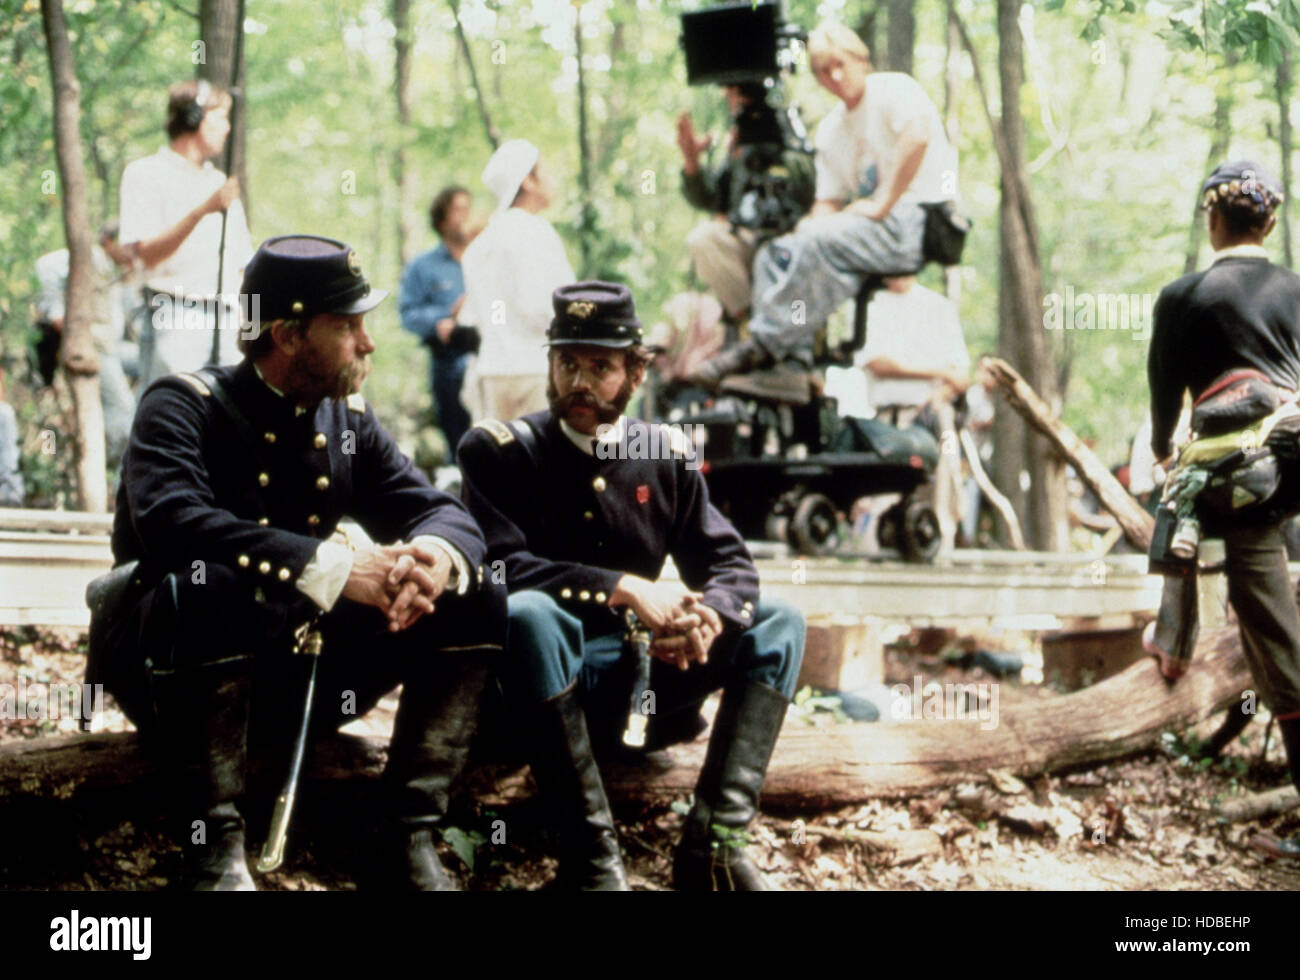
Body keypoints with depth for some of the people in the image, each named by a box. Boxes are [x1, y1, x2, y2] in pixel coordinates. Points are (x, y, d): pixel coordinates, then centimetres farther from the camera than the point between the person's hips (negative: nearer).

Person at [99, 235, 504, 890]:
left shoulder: (348, 420, 8)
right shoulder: (186, 406, -12)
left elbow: (442, 512, 3)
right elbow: (171, 522, -31)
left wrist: (438, 555, -25)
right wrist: (333, 569, -39)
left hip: (302, 675, 6)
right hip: (170, 679, -6)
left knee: (473, 596, -7)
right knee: (215, 585, -39)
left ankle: (406, 845, -8)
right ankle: (215, 852, -26)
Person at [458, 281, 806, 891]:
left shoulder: (665, 455, 10)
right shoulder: (498, 450, -2)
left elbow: (729, 564, 6)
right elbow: (504, 567, -17)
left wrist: (708, 617, -18)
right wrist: (624, 589, -23)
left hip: (643, 669, 5)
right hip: (552, 666, -5)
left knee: (779, 623, -10)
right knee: (529, 613, -37)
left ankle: (715, 841, -25)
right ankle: (593, 861, -38)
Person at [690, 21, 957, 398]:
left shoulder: (893, 89, -4)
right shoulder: (830, 130, 19)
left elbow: (917, 136, -25)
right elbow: (828, 204, 16)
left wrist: (881, 204, -23)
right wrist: (810, 223, -8)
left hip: (918, 223, -9)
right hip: (878, 228, 9)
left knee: (820, 241, -30)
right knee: (774, 255, -7)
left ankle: (763, 345, -27)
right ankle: (791, 363, -19)